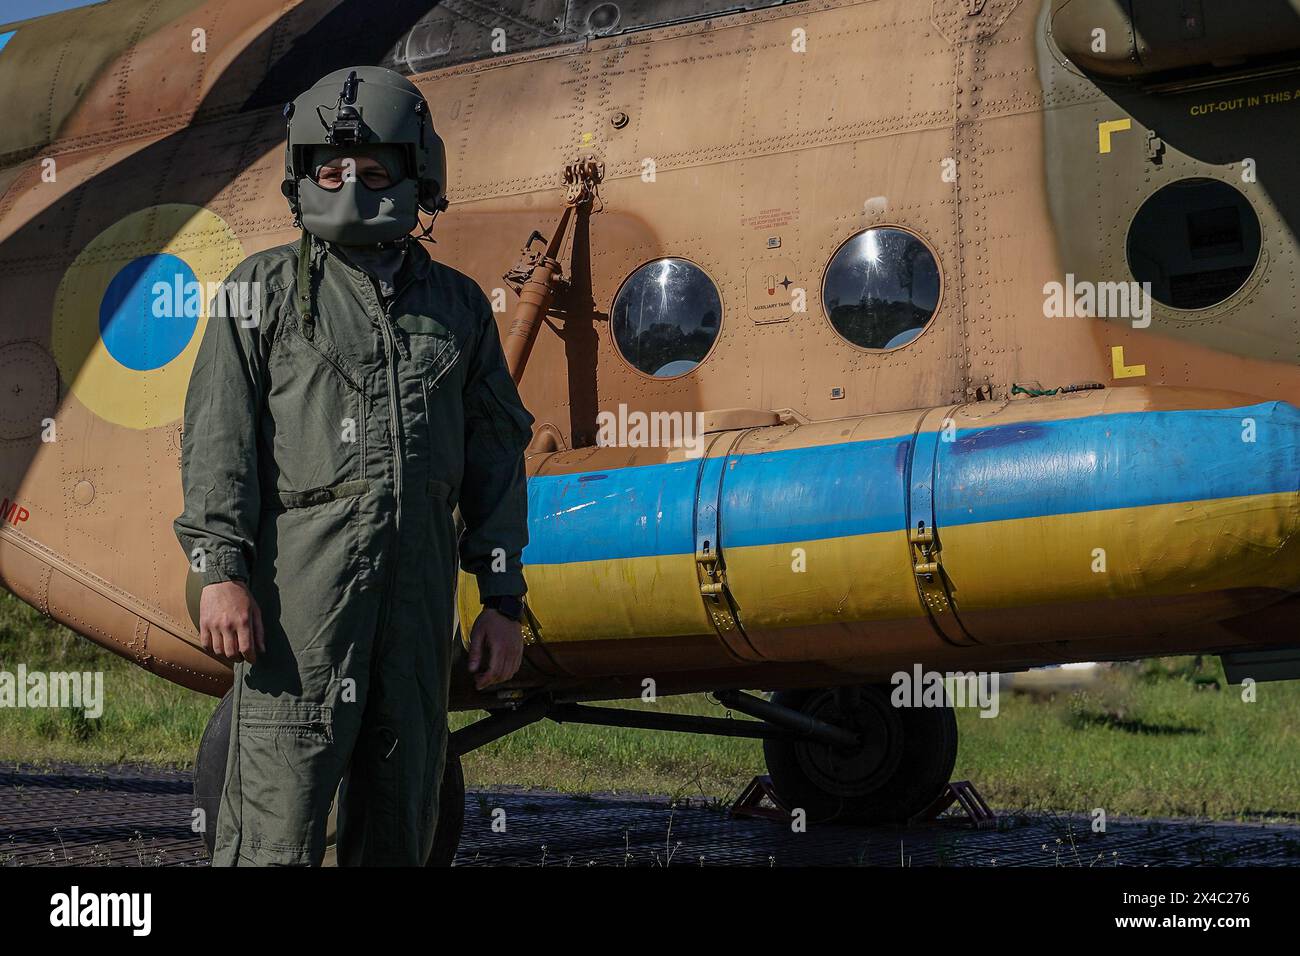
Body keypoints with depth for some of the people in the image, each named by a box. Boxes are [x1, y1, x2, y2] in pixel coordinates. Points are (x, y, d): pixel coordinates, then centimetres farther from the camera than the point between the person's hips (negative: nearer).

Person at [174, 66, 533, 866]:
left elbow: (495, 458, 15)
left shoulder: (458, 306, 16)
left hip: (420, 582, 4)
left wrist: (504, 599, 9)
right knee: (277, 830, -9)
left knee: (401, 824, 8)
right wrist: (220, 572, -13)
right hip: (300, 581, -4)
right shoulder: (264, 290, 8)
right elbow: (219, 435, -1)